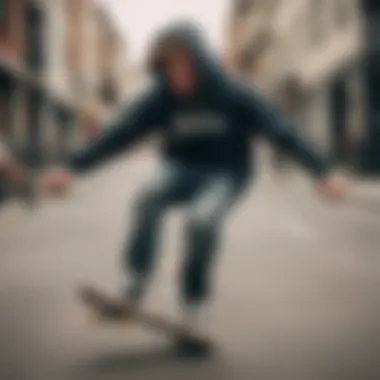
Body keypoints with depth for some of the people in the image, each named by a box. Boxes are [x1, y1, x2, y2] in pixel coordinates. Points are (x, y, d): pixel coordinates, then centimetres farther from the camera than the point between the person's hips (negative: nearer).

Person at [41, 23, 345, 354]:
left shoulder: (233, 96, -18)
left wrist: (321, 172, -27)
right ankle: (135, 284, -18)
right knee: (149, 199, -31)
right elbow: (118, 135, -12)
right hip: (182, 169, 2)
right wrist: (71, 169, -18)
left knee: (202, 218, -33)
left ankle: (195, 303, -13)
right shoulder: (161, 98, -11)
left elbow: (281, 132, -19)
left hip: (225, 174, -2)